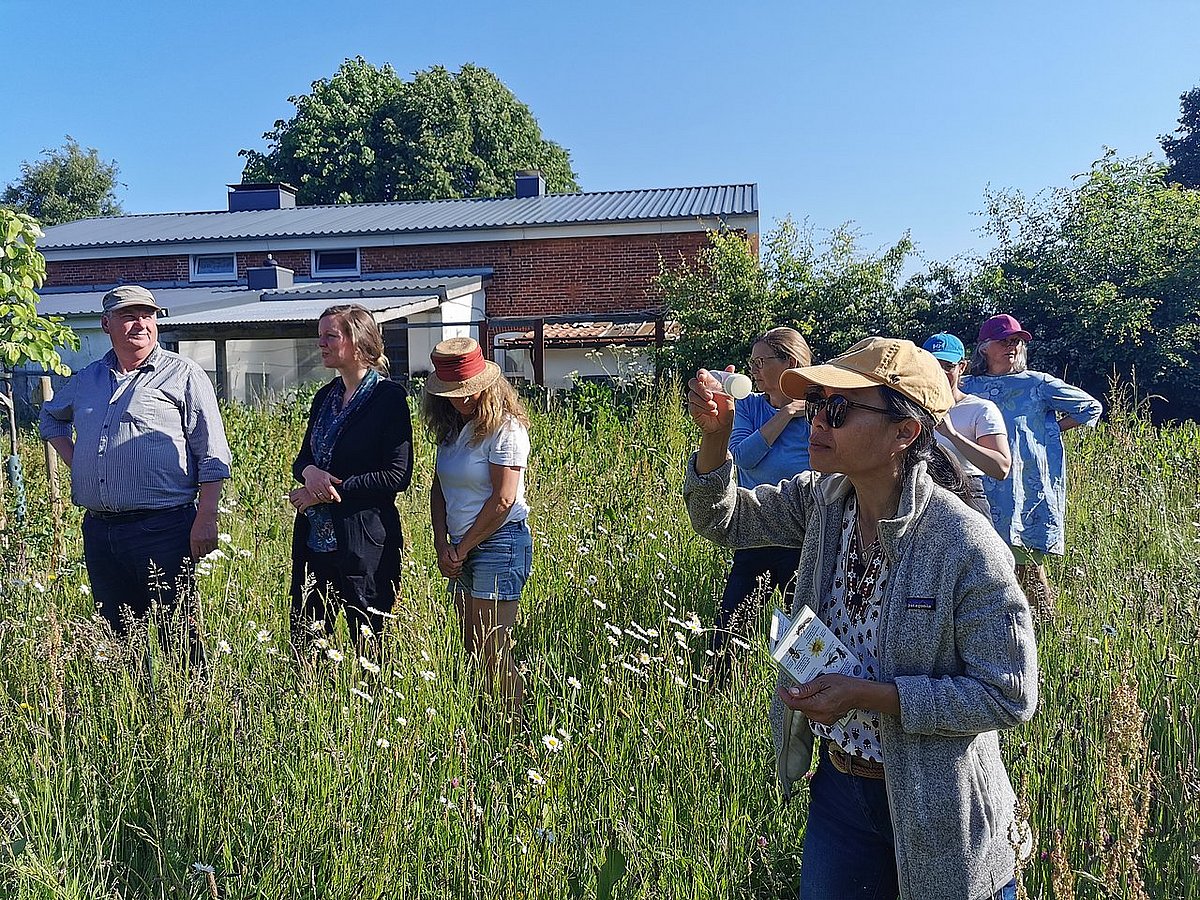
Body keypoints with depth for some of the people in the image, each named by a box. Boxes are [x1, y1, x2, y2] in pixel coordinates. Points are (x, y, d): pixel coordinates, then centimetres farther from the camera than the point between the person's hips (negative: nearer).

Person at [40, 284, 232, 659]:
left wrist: (205, 520, -13)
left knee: (175, 636, -2)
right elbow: (51, 417, 36)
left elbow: (213, 457, -6)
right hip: (98, 530, 6)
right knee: (116, 635, 14)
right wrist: (72, 458, 17)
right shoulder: (87, 379, 15)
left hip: (163, 529, -6)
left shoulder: (183, 375, -2)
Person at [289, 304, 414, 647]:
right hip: (315, 539, 7)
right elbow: (302, 459, 17)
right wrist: (309, 471, -8)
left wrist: (332, 491, -14)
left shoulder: (388, 397, -9)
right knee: (304, 643, 10)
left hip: (363, 543, -7)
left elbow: (398, 475, -14)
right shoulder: (325, 396, 13)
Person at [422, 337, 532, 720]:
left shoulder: (505, 428, -13)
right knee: (471, 648, 12)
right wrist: (442, 545, -1)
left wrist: (462, 548, -9)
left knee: (492, 653, -6)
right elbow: (439, 488, 12)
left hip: (499, 544, -8)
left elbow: (503, 501, -16)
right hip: (462, 549, 8)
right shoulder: (451, 429, 11)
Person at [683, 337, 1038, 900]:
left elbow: (1009, 697, -21)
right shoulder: (824, 500, -7)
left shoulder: (966, 546, -25)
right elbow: (722, 520, 4)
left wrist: (865, 694, -26)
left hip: (933, 807, -5)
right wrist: (715, 434, -15)